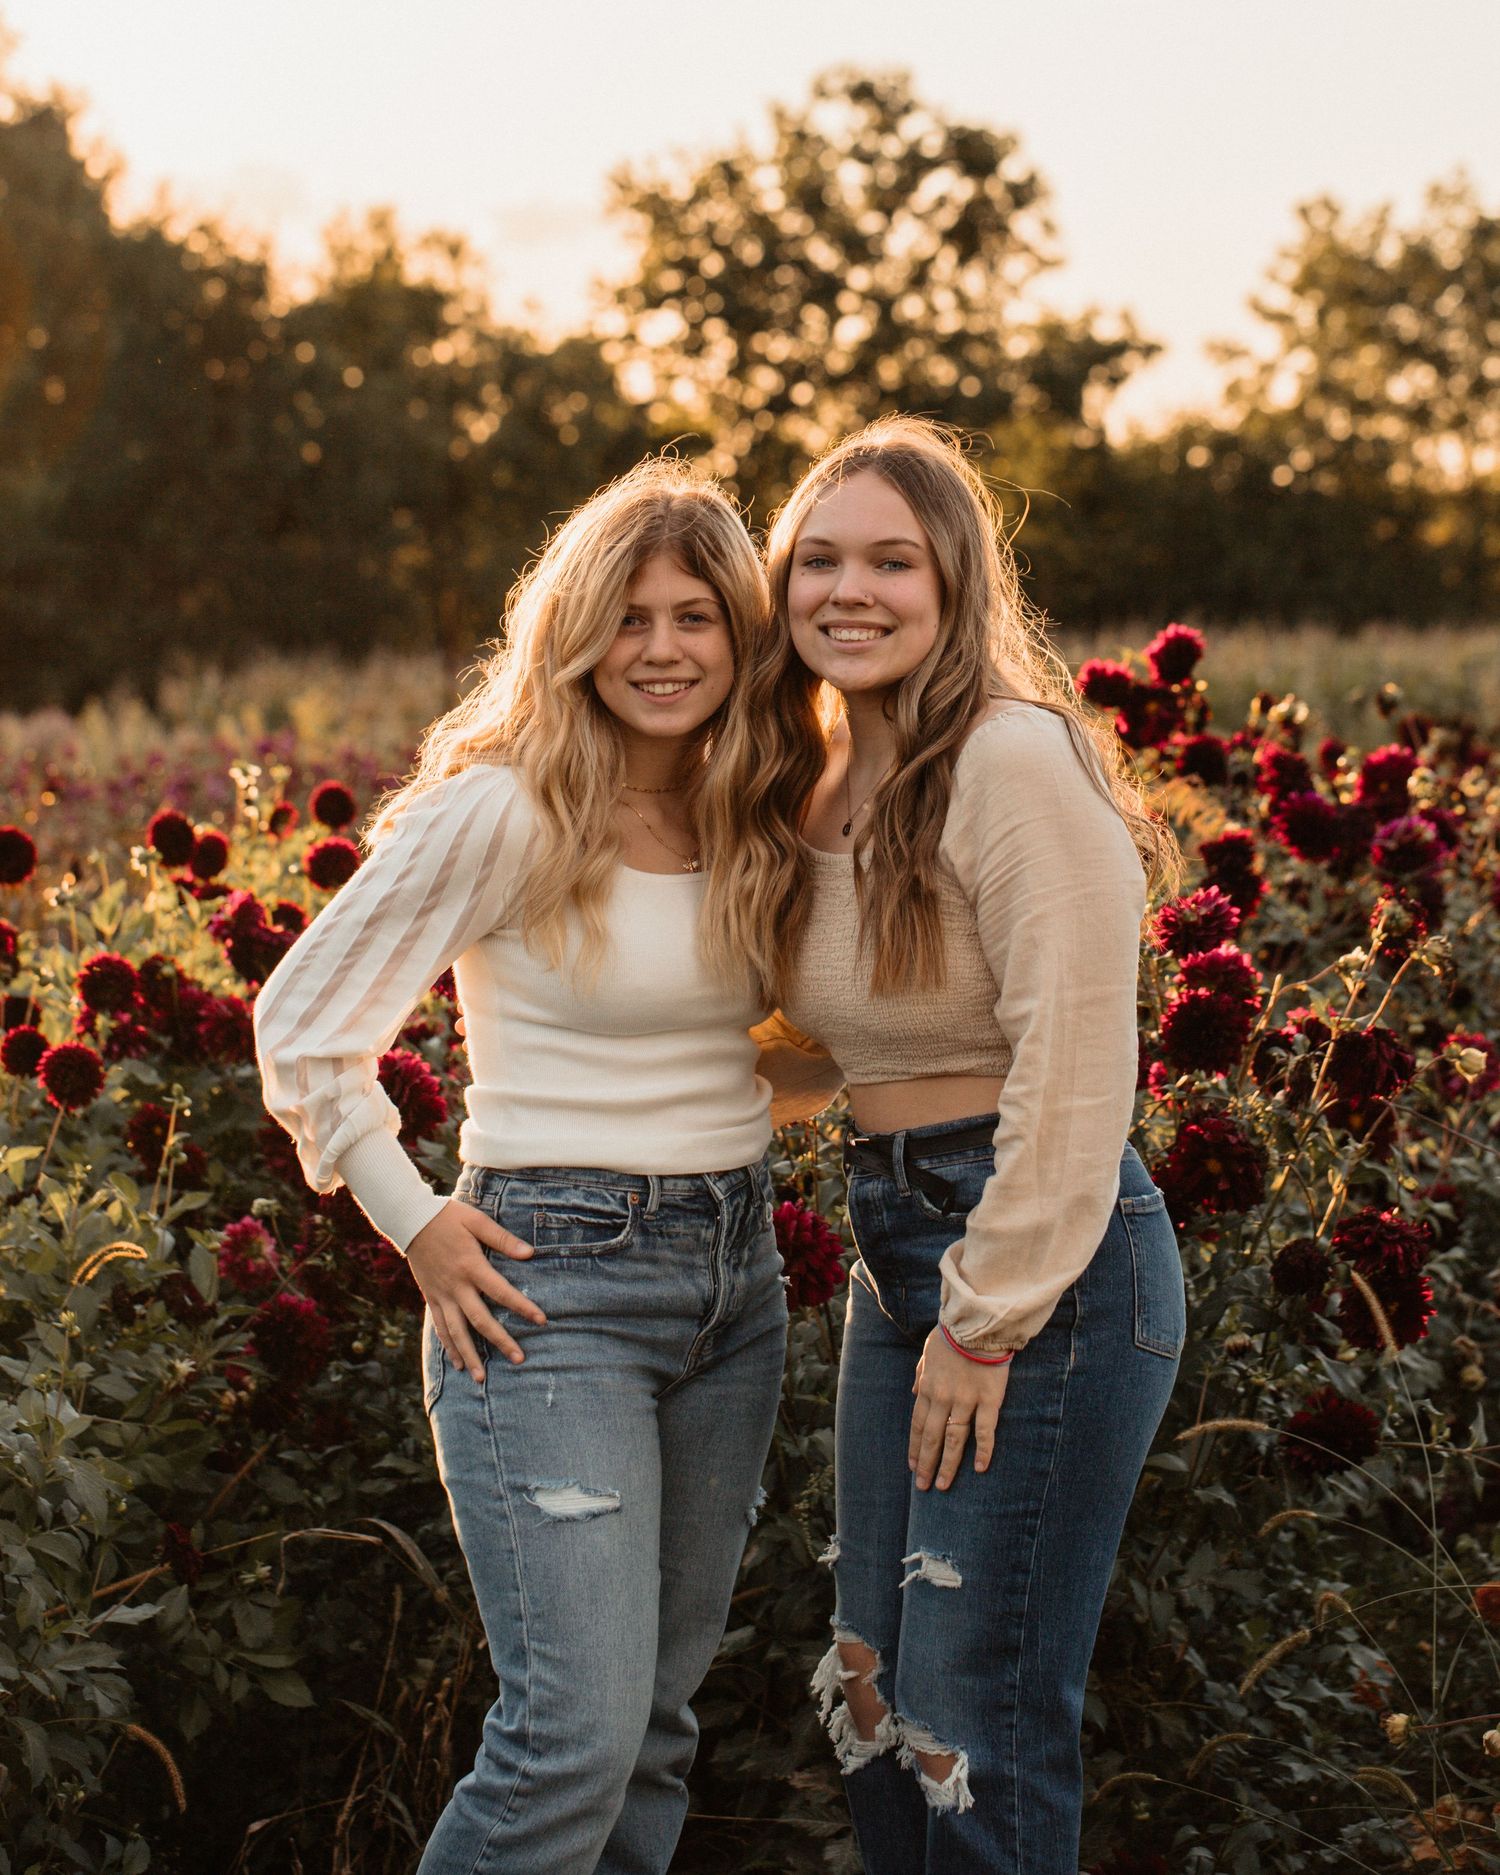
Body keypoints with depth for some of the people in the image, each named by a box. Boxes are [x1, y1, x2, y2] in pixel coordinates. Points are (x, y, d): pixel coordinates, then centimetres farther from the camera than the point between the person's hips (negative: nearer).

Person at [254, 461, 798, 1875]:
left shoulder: (752, 815, 7)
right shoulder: (503, 812, -11)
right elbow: (301, 1027, -8)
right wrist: (417, 1225, -8)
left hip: (734, 1278, 7)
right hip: (557, 1280, -6)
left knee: (660, 1714, 11)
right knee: (576, 1732, -13)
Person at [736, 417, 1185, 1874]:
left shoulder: (1015, 759, -16)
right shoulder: (813, 787, 11)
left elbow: (1073, 1062, -19)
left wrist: (991, 1318, -17)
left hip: (1049, 1258, -9)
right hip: (895, 1251, 9)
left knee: (977, 1724, -3)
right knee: (871, 1698, 14)